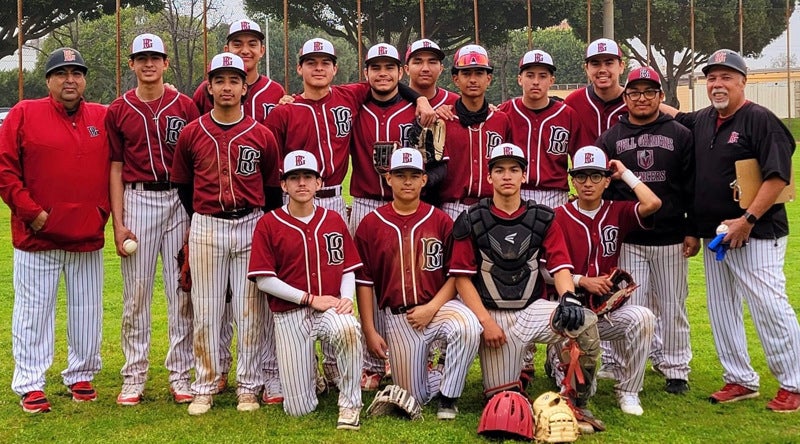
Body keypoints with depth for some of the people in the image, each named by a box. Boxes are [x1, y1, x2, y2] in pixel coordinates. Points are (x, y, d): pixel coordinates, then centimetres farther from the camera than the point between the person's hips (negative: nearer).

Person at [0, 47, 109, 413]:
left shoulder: (103, 118, 8)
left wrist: (103, 211, 3)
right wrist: (30, 211, -10)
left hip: (88, 237, 3)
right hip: (37, 235, -3)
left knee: (87, 311, 10)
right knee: (34, 311, 3)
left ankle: (81, 376, 25)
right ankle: (30, 385, 12)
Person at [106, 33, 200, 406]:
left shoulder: (185, 107, 3)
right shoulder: (118, 110, 6)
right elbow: (116, 169, 5)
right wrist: (118, 223, -1)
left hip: (179, 199, 0)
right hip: (137, 200, 1)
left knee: (181, 290, 3)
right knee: (136, 291, 5)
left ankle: (181, 374, 12)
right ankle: (134, 376, 13)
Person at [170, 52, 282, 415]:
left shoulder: (262, 136, 1)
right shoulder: (191, 134, 2)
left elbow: (273, 187, 9)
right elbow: (182, 183, 14)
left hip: (251, 227, 0)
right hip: (205, 228, 1)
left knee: (250, 311, 4)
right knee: (205, 312, 5)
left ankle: (249, 388, 15)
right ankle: (204, 387, 16)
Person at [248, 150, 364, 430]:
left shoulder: (334, 221, 7)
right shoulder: (268, 224, -2)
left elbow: (348, 269, 10)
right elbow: (264, 280, -7)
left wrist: (347, 298, -11)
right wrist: (311, 298, -13)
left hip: (331, 309, 1)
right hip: (289, 314, -1)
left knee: (348, 329, -38)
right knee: (299, 409, -4)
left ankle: (350, 404, -16)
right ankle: (309, 370, 33)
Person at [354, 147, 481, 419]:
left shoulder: (440, 221, 0)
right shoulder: (371, 225, 0)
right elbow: (364, 281, 1)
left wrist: (431, 308, -14)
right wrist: (369, 331, -3)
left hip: (439, 305, 0)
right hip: (397, 317, 1)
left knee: (468, 328, -35)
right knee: (414, 397, 0)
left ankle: (448, 396, -11)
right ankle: (443, 375, 35)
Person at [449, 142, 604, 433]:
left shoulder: (543, 219, 6)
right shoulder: (472, 221, 1)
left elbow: (560, 266, -3)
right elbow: (462, 278, -2)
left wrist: (568, 297, -25)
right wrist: (486, 322, -12)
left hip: (534, 309, 2)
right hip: (494, 315, -1)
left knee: (585, 322, -29)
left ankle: (576, 406, -13)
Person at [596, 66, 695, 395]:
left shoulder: (680, 136, 5)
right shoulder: (609, 139, 7)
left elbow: (693, 188, 3)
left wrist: (692, 231, -2)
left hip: (671, 240, 0)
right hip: (627, 240, 0)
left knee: (672, 307, 8)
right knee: (631, 308, 0)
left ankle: (676, 368, 20)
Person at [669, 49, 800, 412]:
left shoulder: (760, 120, -11)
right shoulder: (700, 121, 11)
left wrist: (747, 220, -21)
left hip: (755, 234, -8)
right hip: (714, 234, 8)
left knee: (770, 307, -7)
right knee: (721, 310, 12)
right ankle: (740, 380, 24)